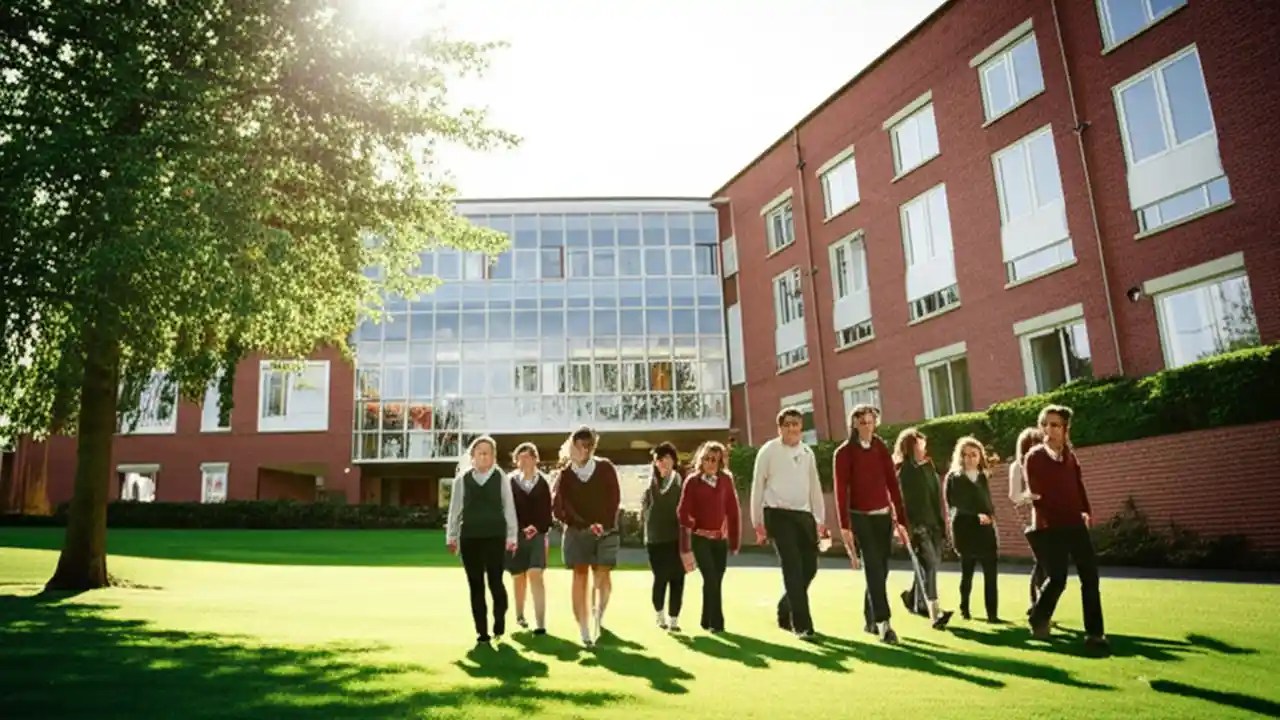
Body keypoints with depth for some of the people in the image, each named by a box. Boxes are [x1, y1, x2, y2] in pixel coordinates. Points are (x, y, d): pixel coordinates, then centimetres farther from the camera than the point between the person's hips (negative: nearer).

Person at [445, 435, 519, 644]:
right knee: (475, 584, 5)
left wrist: (511, 536, 0)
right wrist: (451, 536, 8)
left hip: (495, 536, -2)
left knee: (495, 580, -7)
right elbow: (455, 509, 10)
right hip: (469, 537, 2)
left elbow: (509, 508, 3)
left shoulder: (500, 478, 2)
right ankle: (482, 630, 14)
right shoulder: (462, 479, 6)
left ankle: (499, 622, 17)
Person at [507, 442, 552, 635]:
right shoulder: (510, 482, 0)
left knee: (536, 576, -11)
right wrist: (520, 530, -13)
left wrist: (538, 528, -12)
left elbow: (547, 511, 4)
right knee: (518, 577, 13)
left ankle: (541, 623, -11)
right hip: (515, 535, 1)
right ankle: (520, 615, 36)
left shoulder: (543, 483, 3)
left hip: (537, 535, -1)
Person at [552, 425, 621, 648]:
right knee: (580, 577, -4)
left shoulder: (605, 468, 1)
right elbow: (559, 508, -6)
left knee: (602, 577, -5)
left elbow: (614, 499, 3)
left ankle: (598, 616, 23)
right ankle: (584, 631, 0)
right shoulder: (565, 474, 0)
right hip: (577, 531, 0)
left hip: (605, 531, 0)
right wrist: (586, 525, -15)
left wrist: (603, 524, -7)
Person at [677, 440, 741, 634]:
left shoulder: (726, 480, 2)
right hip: (700, 538, -3)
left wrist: (735, 540, 3)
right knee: (711, 579, -12)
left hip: (721, 539, 3)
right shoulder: (692, 481, -5)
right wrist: (687, 539, -10)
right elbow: (683, 511, -5)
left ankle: (707, 621, 24)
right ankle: (715, 623, -4)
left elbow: (733, 510, 4)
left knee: (716, 581, 9)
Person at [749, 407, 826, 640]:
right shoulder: (768, 451, -4)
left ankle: (785, 611, 29)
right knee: (793, 567, -9)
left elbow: (815, 487, 14)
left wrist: (820, 519, 12)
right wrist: (758, 522, -3)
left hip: (804, 514, 5)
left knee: (809, 566, 7)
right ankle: (802, 625, -4)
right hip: (778, 514, -5)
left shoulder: (807, 452, 10)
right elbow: (758, 486, -2)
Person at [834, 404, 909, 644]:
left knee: (880, 570, 9)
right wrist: (844, 526, -15)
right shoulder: (844, 453, -6)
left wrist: (901, 520, 2)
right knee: (874, 569, -13)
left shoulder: (882, 449, 6)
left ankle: (870, 620, 24)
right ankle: (884, 624, -12)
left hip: (884, 516, 4)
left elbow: (893, 485, 4)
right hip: (860, 517, -4)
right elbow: (841, 491, -10)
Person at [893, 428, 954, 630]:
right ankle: (935, 613, -19)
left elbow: (937, 495, 19)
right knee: (929, 565, -15)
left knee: (932, 564, 13)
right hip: (917, 526, -7)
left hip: (933, 524, 7)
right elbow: (901, 501, -14)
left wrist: (942, 522, 15)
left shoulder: (928, 467, 15)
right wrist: (909, 527, -20)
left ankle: (914, 599, 36)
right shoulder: (901, 471, -7)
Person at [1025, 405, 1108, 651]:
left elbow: (1078, 484, 12)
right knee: (1057, 579, -2)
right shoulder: (1034, 457, -6)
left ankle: (1094, 633, 9)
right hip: (1049, 527, -5)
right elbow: (1036, 494, -9)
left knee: (1090, 577, 0)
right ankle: (1038, 620, 23)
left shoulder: (1070, 455, 10)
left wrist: (1086, 511, 0)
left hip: (1075, 524, 5)